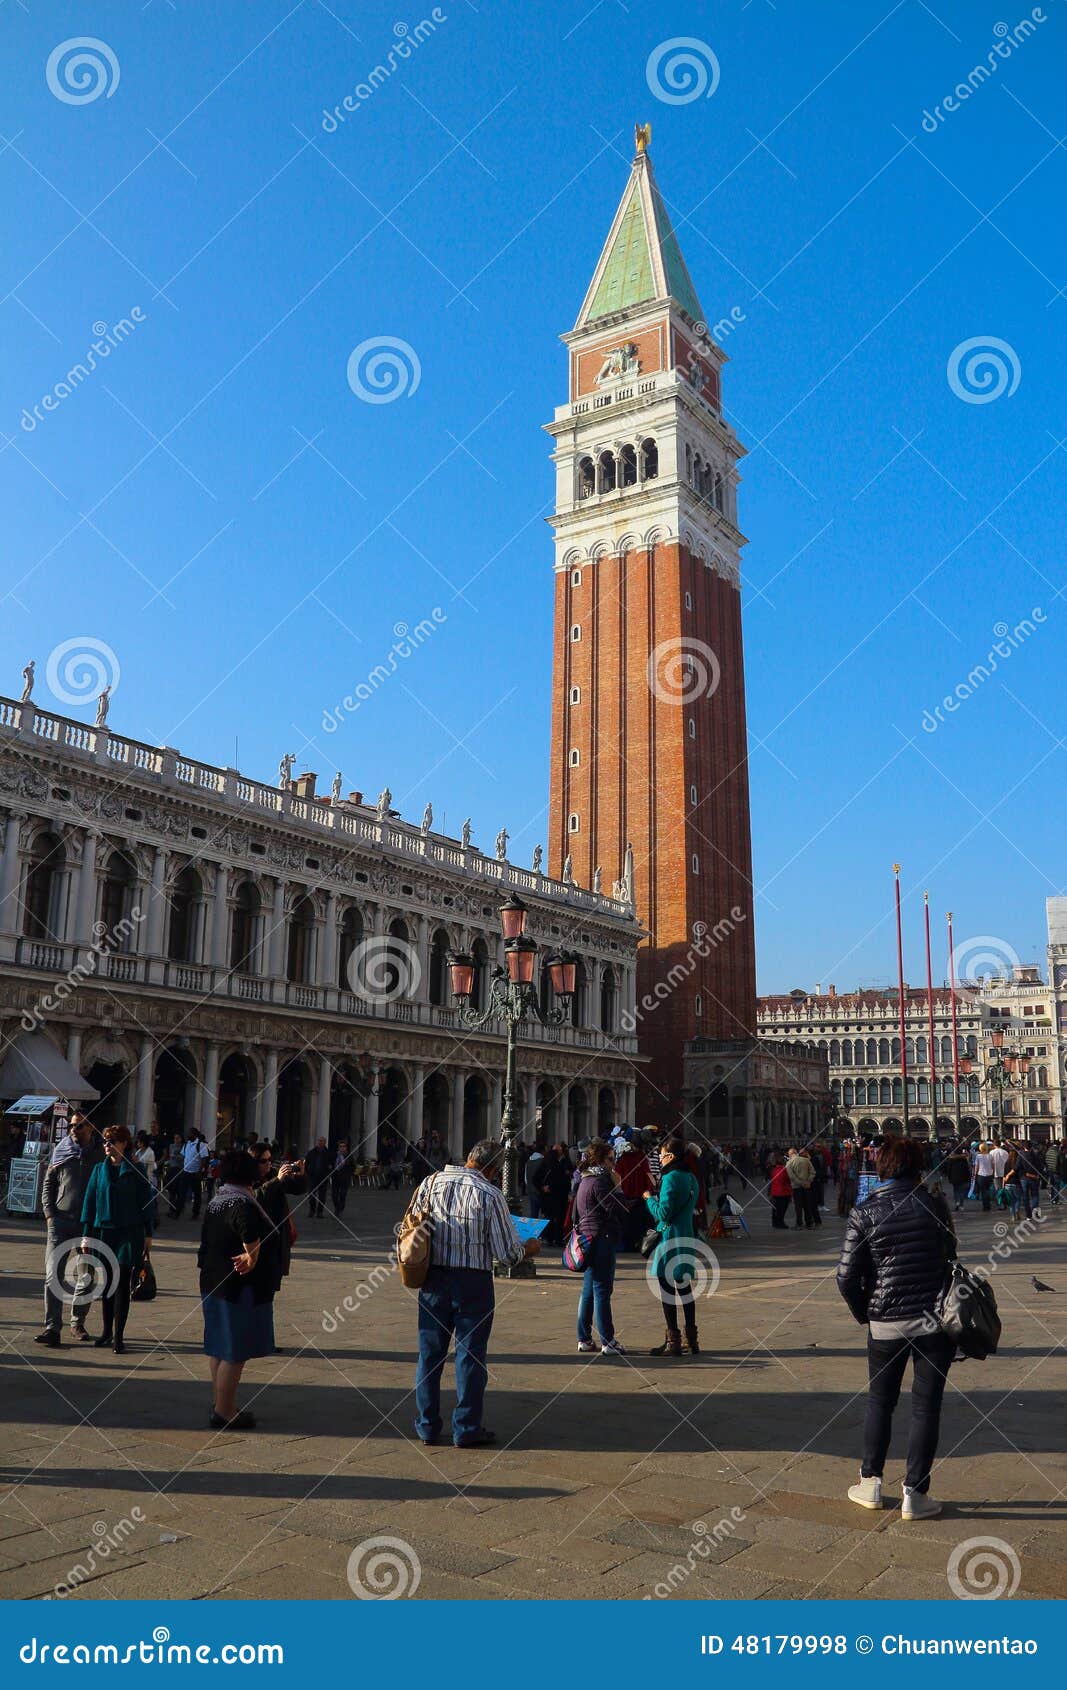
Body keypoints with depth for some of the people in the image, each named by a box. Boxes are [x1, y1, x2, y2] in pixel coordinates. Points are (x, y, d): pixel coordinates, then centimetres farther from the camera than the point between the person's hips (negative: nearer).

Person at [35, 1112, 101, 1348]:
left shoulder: (99, 1157, 2)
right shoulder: (61, 1153, 6)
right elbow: (47, 1186, 10)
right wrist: (49, 1214, -1)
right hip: (60, 1221, 0)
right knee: (53, 1274, -7)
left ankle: (78, 1322, 23)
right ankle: (52, 1327, -6)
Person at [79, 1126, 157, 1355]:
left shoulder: (135, 1171, -1)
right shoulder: (99, 1170, 6)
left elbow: (147, 1202, 1)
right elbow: (89, 1202, 7)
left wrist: (147, 1235, -2)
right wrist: (87, 1236, 3)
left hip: (129, 1234, -3)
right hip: (104, 1232, 3)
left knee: (122, 1285, -2)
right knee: (107, 1283, 10)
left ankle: (118, 1336, 3)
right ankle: (107, 1331, 23)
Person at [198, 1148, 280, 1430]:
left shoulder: (215, 1202, 10)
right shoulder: (242, 1203, -19)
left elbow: (208, 1242, 14)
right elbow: (252, 1238, -36)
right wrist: (252, 1258, -19)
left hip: (213, 1282, 10)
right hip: (240, 1287, -10)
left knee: (219, 1348, 17)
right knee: (235, 1352, -2)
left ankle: (219, 1404, 27)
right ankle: (224, 1412, 3)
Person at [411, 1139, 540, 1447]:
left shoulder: (431, 1182, 0)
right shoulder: (490, 1194, -11)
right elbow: (508, 1251, -9)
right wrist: (529, 1248, 11)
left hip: (433, 1279, 4)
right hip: (472, 1282, -4)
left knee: (429, 1351, 13)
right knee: (470, 1353, 7)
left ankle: (427, 1426, 20)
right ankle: (466, 1429, 14)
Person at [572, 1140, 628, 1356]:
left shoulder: (585, 1180, 16)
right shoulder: (599, 1181, -16)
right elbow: (618, 1209, -18)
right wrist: (617, 1186, -8)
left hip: (589, 1239, 10)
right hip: (601, 1239, -10)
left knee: (588, 1291, 12)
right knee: (602, 1291, -5)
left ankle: (584, 1340, 17)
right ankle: (608, 1342, -1)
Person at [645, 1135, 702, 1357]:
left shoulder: (671, 1178, -16)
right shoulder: (691, 1178, 11)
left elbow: (663, 1213, -19)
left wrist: (650, 1198, -3)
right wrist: (657, 1195, 15)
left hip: (668, 1239, -9)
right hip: (687, 1237, 9)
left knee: (667, 1290, -1)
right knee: (685, 1288, 14)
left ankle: (673, 1341, 2)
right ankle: (692, 1339, 19)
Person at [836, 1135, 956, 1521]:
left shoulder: (864, 1213, -8)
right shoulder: (935, 1205, -5)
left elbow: (847, 1277, -9)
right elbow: (950, 1254, 6)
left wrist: (864, 1314, 8)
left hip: (886, 1325, 0)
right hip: (935, 1320, 0)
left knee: (879, 1402, 17)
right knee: (926, 1406, 8)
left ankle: (870, 1483, 22)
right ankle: (915, 1494, 10)